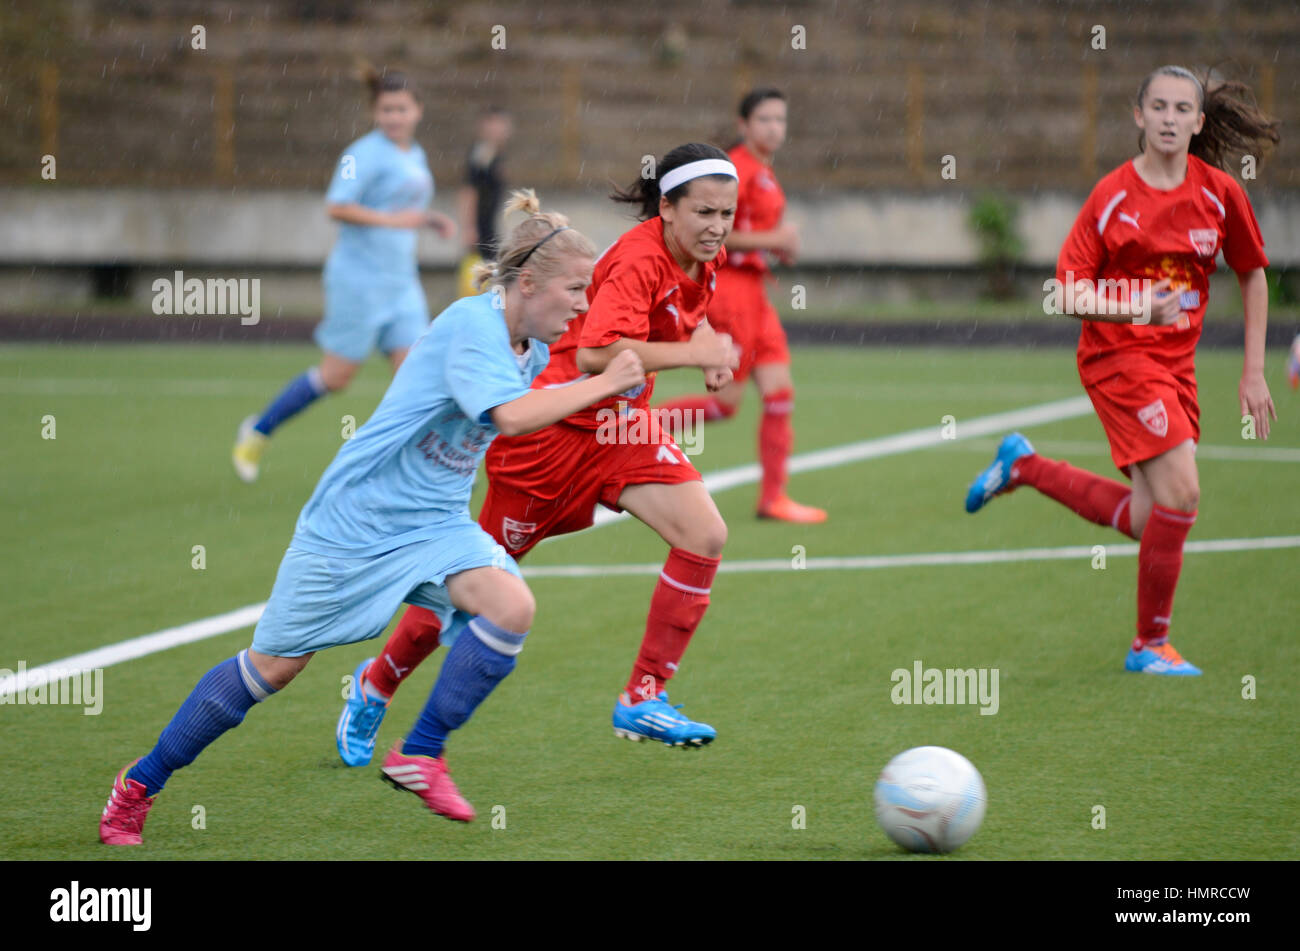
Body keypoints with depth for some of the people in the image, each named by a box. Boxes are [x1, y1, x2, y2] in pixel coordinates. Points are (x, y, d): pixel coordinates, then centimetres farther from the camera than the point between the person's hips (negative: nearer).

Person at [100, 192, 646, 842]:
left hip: (435, 524, 7)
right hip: (357, 518, -7)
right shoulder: (469, 324, -23)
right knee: (274, 665, 3)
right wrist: (602, 384, -29)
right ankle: (139, 784, 20)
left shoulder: (533, 350, 3)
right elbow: (510, 415, -38)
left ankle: (419, 757, -7)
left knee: (510, 606, -21)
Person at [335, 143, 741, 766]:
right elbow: (596, 353, -41)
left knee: (704, 536, -12)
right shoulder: (639, 259, -27)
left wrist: (707, 346, 4)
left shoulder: (702, 261, 0)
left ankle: (642, 701, -4)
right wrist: (692, 353, -39)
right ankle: (376, 684, 28)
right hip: (553, 426, -8)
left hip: (620, 423, 8)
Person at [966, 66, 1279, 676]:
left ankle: (1023, 465, 27)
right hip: (1118, 355, -5)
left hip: (1176, 362, 5)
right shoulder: (1113, 196, -10)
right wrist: (1137, 307, -27)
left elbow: (1252, 276, 12)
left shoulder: (1219, 192, 0)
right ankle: (1150, 645, -2)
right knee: (1182, 491, -18)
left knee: (1145, 520, 5)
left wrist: (1253, 372, 8)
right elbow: (1068, 292, -10)